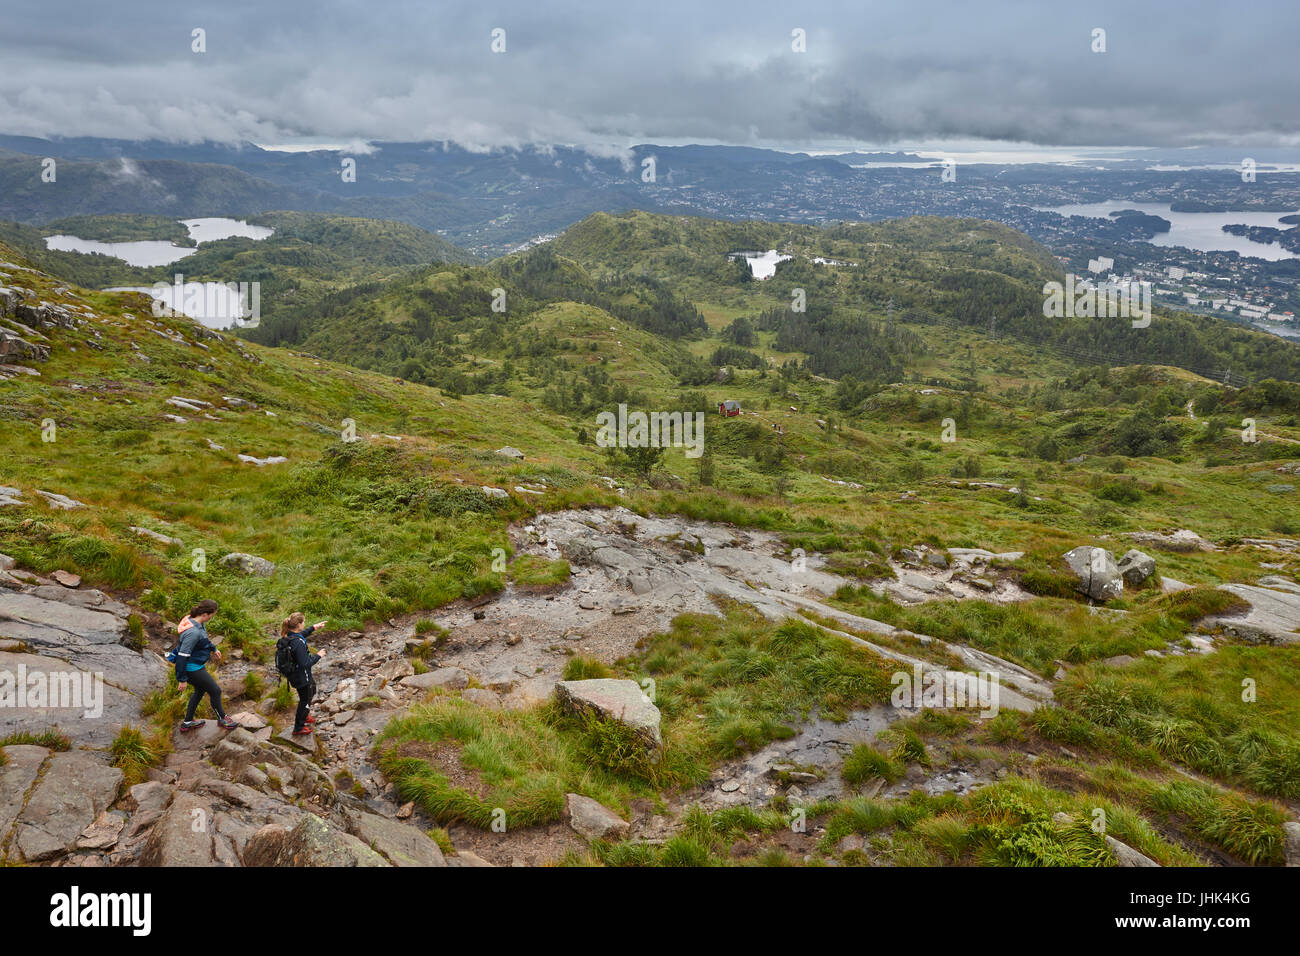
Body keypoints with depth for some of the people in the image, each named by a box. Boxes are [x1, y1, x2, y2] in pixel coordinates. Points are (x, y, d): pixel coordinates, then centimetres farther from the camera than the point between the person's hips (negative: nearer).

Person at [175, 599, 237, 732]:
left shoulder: (199, 623, -4)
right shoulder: (193, 632, -33)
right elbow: (182, 656, -29)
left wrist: (213, 649, 31)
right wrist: (182, 679, -22)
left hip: (196, 665, 10)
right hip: (192, 668, -10)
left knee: (200, 690, 27)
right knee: (215, 691, 6)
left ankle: (187, 723, 41)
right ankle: (222, 719, 28)